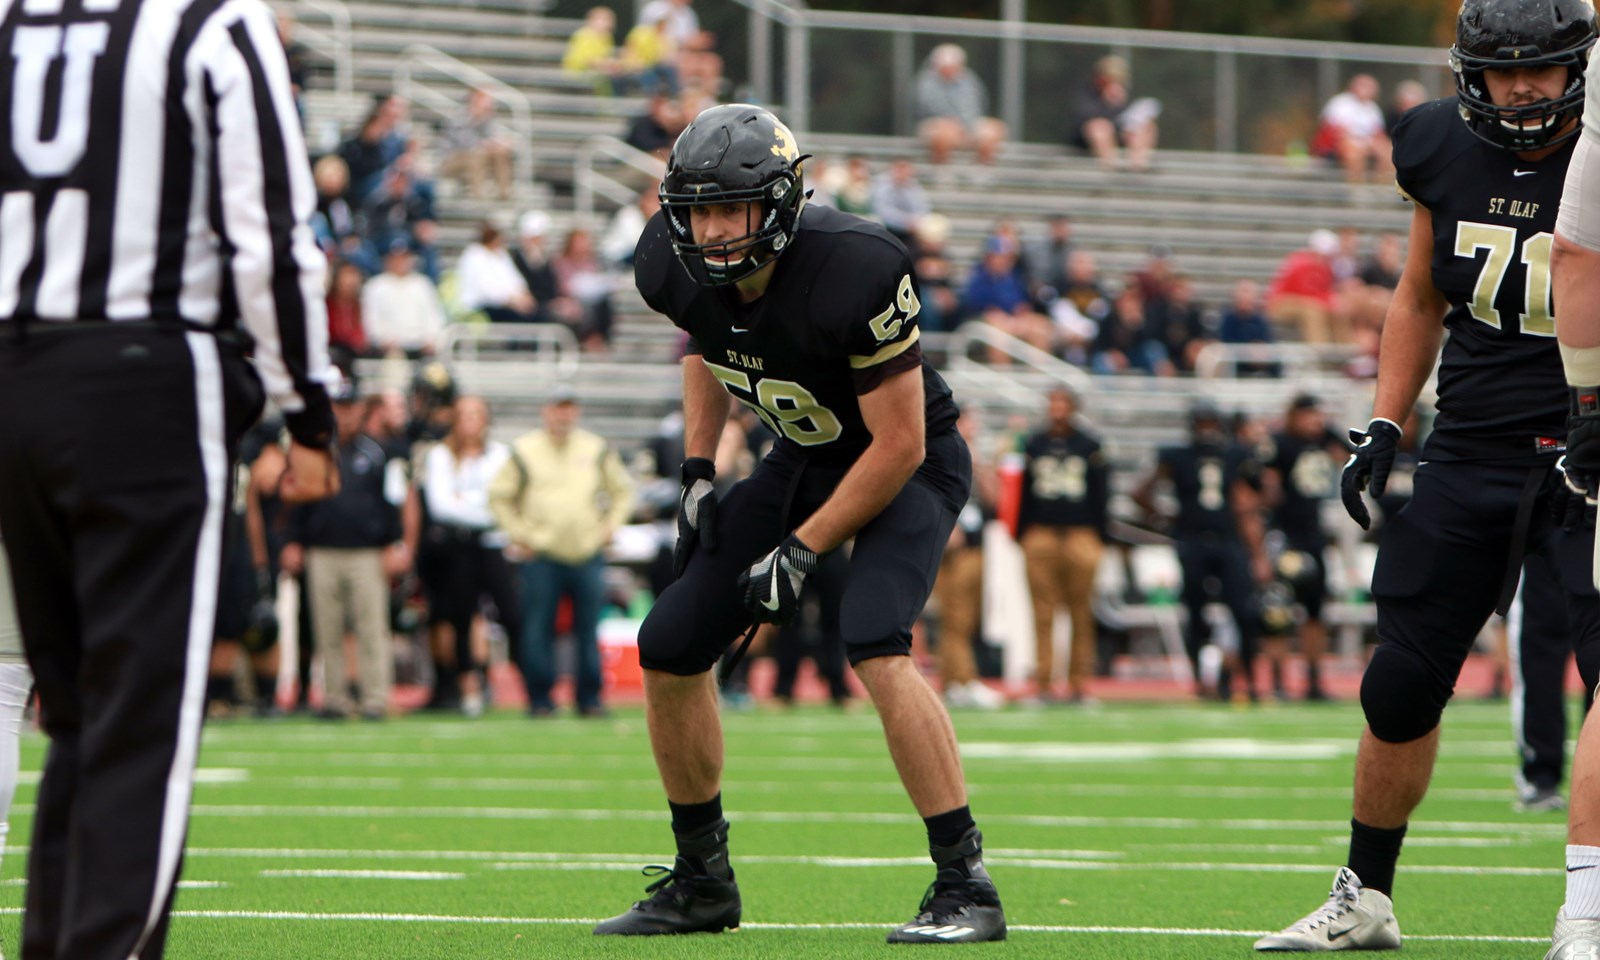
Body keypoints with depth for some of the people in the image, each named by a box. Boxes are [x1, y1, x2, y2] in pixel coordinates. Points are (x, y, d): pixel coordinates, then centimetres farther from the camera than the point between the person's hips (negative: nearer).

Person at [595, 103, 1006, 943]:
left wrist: (803, 551, -23)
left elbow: (898, 446, -26)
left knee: (876, 646, -30)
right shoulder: (675, 268, -15)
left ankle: (965, 887, -22)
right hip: (803, 458, 7)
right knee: (669, 649, 1)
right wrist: (697, 471, 2)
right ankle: (701, 883, 19)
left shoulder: (854, 272, -35)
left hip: (909, 464, -7)